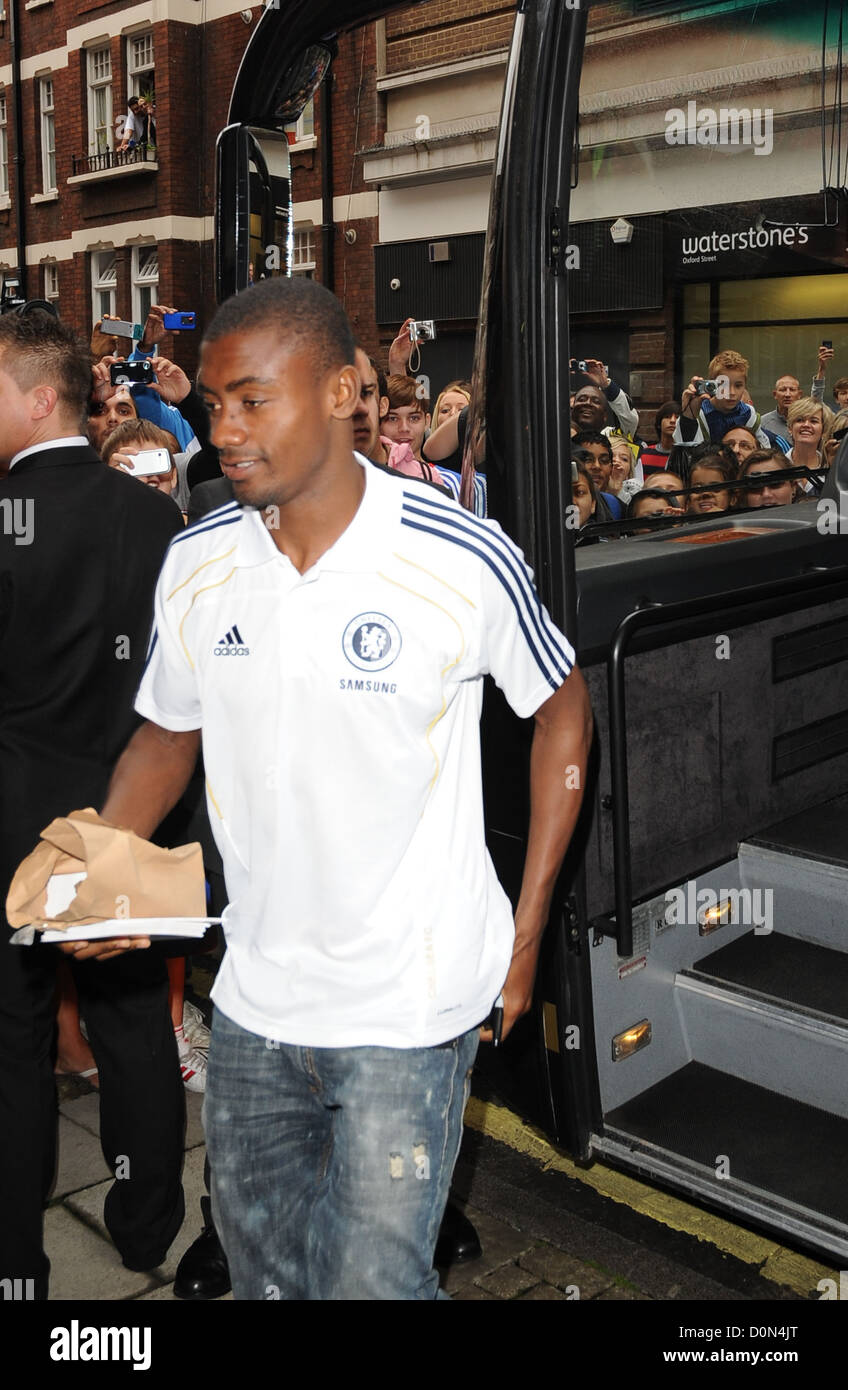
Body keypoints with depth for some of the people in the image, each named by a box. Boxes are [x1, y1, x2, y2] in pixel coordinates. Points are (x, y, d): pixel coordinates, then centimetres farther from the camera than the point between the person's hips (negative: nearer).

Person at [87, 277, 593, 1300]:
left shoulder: (464, 560, -16)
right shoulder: (195, 563, -3)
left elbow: (562, 708, -2)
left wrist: (527, 928, -4)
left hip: (410, 1006, -4)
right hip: (252, 996, 5)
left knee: (373, 1276, 5)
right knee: (261, 1265, 23)